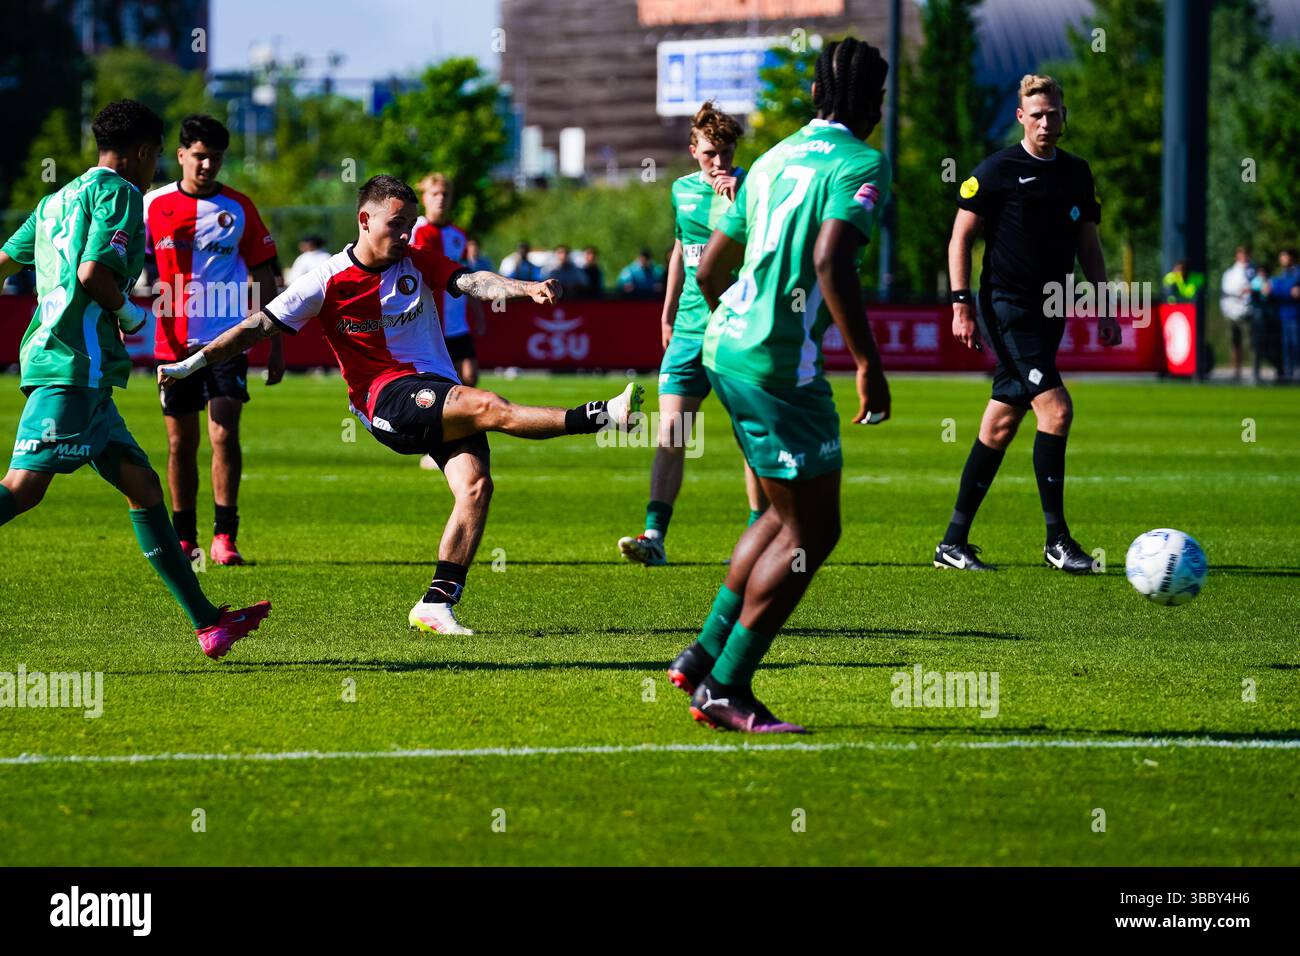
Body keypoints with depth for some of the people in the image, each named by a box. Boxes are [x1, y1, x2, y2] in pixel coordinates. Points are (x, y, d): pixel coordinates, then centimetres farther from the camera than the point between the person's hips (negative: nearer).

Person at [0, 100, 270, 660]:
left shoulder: (58, 200, 22)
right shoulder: (119, 193, -4)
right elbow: (92, 273, -17)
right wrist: (131, 315, 0)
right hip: (75, 363, -10)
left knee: (142, 485, 9)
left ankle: (205, 620, 9)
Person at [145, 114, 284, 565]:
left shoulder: (238, 208, 3)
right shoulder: (154, 205, 3)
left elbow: (262, 275, 7)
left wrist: (275, 343, 5)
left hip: (227, 340, -1)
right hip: (174, 341, 1)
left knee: (225, 435, -11)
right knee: (180, 443, 6)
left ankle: (225, 536, -6)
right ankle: (184, 538, 15)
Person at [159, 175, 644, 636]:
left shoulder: (418, 262, 9)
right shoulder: (328, 282, -1)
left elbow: (472, 282, -6)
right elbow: (260, 326, -1)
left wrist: (526, 288, -26)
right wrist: (191, 365, -8)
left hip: (443, 397, 5)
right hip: (386, 398, -4)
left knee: (476, 484, -19)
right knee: (488, 406, -29)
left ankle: (437, 603, -18)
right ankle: (597, 418, -25)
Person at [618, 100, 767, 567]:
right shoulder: (682, 190, 9)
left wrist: (738, 199, -32)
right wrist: (668, 314, 26)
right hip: (690, 328, 4)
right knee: (670, 433, -6)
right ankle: (655, 536, -11)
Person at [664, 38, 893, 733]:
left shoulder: (775, 159, 16)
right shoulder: (863, 163, -7)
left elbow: (709, 269, 20)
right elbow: (830, 260, -23)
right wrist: (868, 362, -20)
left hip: (726, 344, 9)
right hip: (780, 360, -9)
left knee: (786, 516, 20)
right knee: (810, 532, -1)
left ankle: (704, 656, 20)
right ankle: (723, 689, -2)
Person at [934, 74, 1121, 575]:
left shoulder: (1076, 173, 12)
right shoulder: (997, 171, -6)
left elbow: (1087, 243, 20)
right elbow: (961, 236, -4)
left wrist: (1105, 306, 14)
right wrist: (961, 304, -11)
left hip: (1049, 311, 6)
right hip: (1006, 308, -6)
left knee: (1001, 425, 8)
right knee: (1055, 408, -17)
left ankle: (954, 542, 13)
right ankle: (1057, 538, -11)